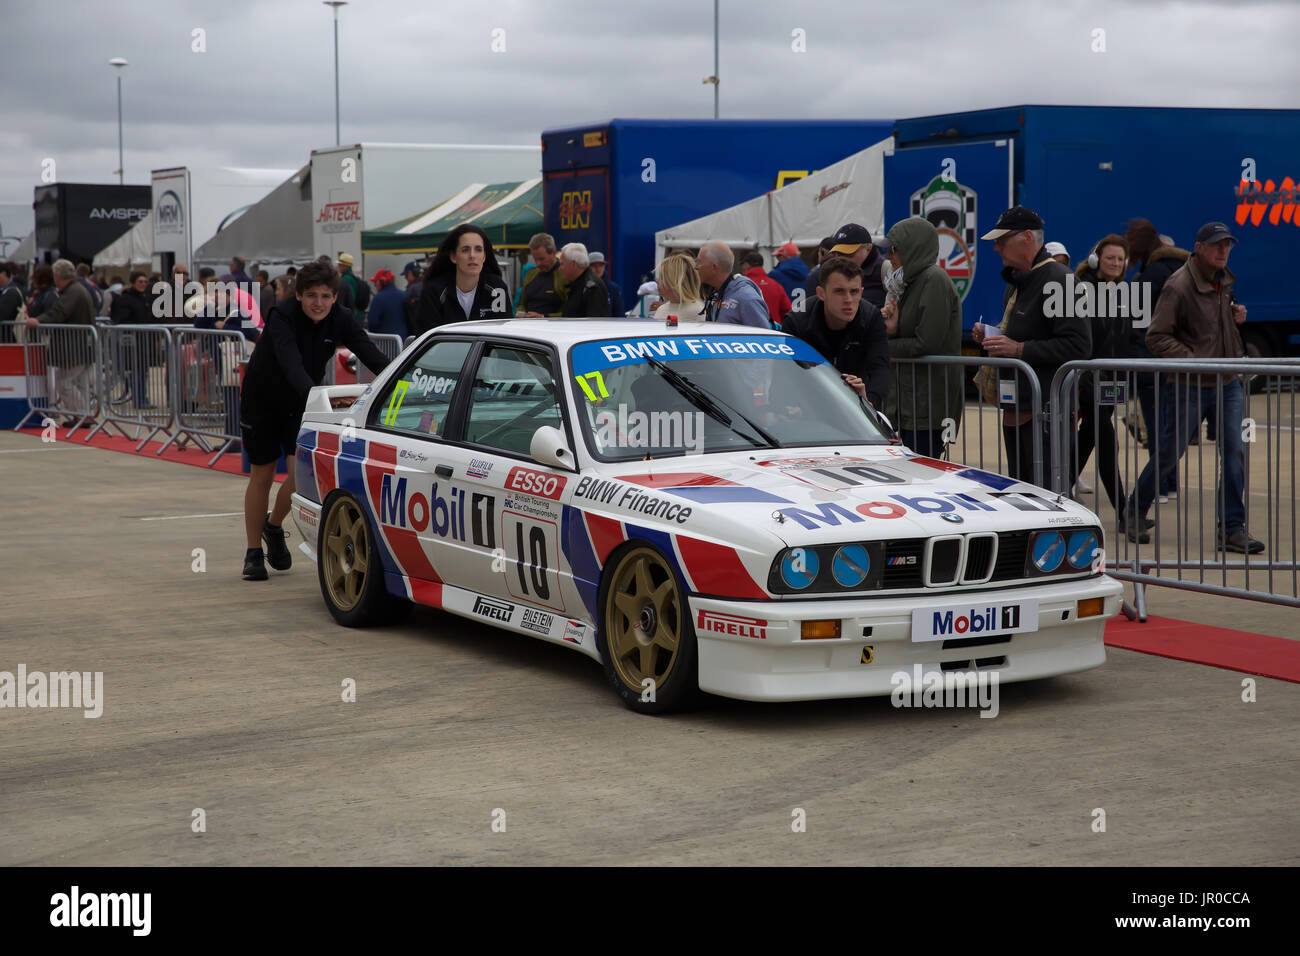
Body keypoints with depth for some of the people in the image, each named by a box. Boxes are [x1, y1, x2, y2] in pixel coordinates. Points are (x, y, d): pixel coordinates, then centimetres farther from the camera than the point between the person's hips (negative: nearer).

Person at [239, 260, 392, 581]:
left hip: (301, 402, 3)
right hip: (262, 400, -3)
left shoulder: (340, 320, -18)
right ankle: (254, 553, 17)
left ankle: (274, 526, 19)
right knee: (262, 474, 3)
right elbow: (291, 362, -46)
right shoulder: (282, 316, -29)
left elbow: (371, 355, -31)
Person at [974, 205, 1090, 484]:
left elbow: (1077, 346, -21)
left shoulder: (1058, 280, -13)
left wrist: (1019, 349, -21)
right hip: (1015, 407, 10)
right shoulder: (1016, 281, 20)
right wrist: (991, 336, 12)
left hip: (1045, 409, -10)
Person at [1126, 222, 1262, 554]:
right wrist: (1192, 360, -22)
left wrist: (1237, 315, 6)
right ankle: (1135, 512, 25)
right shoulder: (1179, 286, -15)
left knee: (1235, 451, -4)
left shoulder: (1225, 280, 10)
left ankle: (1232, 529, 1)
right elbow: (1156, 337, -14)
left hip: (1228, 383, 6)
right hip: (1188, 386, -6)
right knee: (1169, 453, 3)